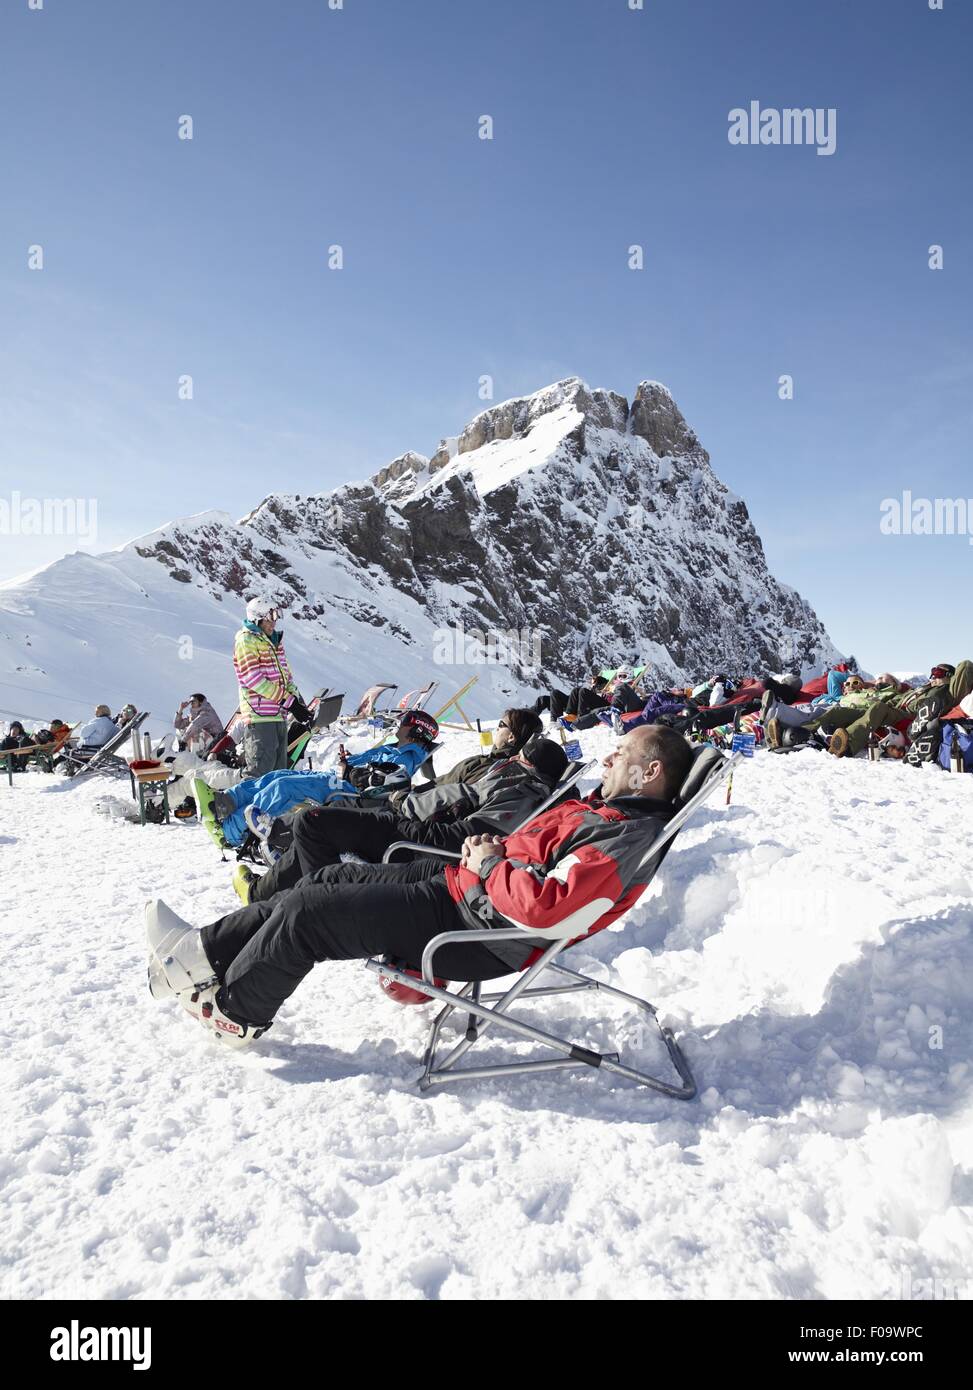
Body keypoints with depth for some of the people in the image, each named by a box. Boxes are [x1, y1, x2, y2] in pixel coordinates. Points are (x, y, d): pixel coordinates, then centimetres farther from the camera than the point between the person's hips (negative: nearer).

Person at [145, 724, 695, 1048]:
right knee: (333, 879, 9)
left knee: (302, 912, -7)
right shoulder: (607, 808, 13)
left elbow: (544, 908, -31)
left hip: (479, 935, -10)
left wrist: (489, 864, -15)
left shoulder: (628, 839, -20)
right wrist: (492, 848, 2)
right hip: (459, 886, 10)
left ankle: (234, 1014, 16)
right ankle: (202, 951, 18)